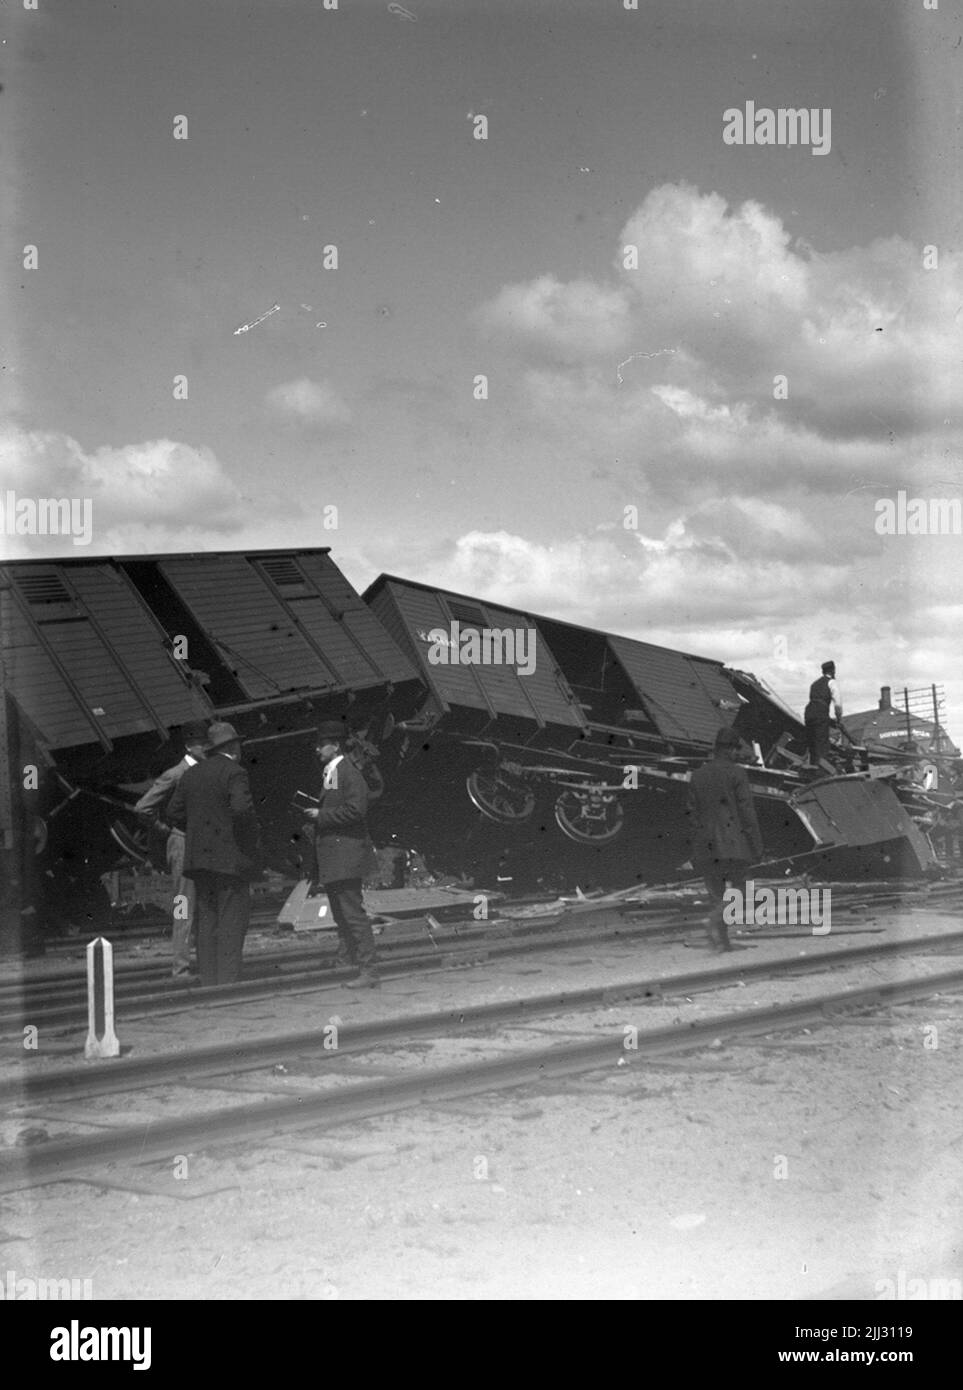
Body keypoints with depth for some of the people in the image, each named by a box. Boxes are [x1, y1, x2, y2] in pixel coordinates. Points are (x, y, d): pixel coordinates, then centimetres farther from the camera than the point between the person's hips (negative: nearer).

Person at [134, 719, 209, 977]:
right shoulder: (175, 775, -9)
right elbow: (143, 807, -10)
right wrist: (166, 828, -5)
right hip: (184, 844, -7)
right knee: (185, 909, -8)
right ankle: (180, 966, -5)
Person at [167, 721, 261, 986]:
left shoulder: (191, 775, 12)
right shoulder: (234, 773, -9)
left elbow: (175, 812, 11)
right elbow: (241, 807, -22)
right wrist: (254, 837, -7)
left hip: (199, 856, 7)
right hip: (230, 857, -7)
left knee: (207, 920, 9)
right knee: (232, 920, -5)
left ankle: (208, 980, 9)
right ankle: (228, 979, -9)